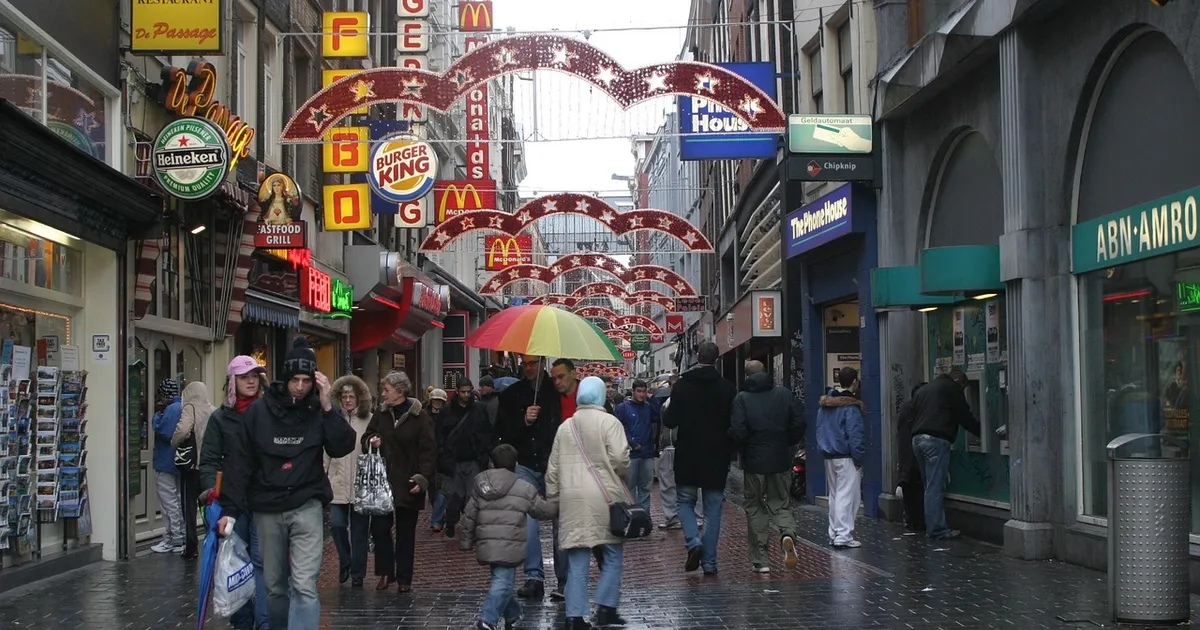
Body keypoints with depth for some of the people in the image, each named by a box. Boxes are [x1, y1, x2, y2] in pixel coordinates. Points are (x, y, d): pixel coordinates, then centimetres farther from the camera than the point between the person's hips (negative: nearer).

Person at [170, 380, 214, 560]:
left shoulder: (190, 408, -10)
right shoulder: (213, 411, 4)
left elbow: (182, 431, -25)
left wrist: (174, 444, -8)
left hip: (192, 464, -5)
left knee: (189, 506, 3)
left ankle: (191, 547, 2)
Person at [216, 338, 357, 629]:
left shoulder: (319, 410, -1)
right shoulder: (259, 410, -1)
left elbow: (342, 448, -11)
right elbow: (239, 462, 0)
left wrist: (328, 407, -18)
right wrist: (230, 509, -5)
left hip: (306, 507, -1)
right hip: (266, 509, 2)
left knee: (304, 586, -11)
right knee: (274, 586, 12)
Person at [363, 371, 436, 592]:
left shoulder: (420, 418, -6)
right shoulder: (380, 416, 8)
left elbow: (428, 450, -8)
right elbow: (366, 438, 18)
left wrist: (423, 477, -18)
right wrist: (370, 442, -7)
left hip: (408, 485, -4)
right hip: (382, 481, 4)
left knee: (406, 532, 6)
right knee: (379, 528, -1)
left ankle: (404, 578, 14)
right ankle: (386, 572, 14)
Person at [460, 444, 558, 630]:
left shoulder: (479, 487, 10)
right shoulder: (524, 489, -2)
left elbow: (469, 517, 10)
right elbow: (544, 510, 7)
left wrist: (466, 541, 18)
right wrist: (557, 507, 28)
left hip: (486, 544, 5)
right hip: (509, 546, -5)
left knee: (502, 579, 19)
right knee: (503, 581, -6)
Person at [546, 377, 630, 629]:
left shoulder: (565, 426, 13)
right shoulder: (609, 422, -4)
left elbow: (553, 466, 14)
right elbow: (620, 458, -12)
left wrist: (552, 496, 22)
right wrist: (621, 475, 9)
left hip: (572, 499, 4)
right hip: (604, 497, -4)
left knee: (577, 561, 6)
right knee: (613, 555, 9)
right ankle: (606, 608, 6)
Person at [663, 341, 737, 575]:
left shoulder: (682, 385, -6)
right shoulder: (727, 388, -2)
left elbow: (670, 421, -7)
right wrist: (729, 453, 13)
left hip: (687, 456, -1)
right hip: (717, 459, 1)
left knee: (685, 501, 14)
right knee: (713, 509, 7)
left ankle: (693, 541, -11)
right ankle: (709, 562, 5)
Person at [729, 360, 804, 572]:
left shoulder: (742, 398, -6)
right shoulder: (784, 394, 2)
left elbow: (737, 432, -14)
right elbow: (798, 426, 0)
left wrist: (744, 451, 4)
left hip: (754, 461, -2)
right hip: (781, 460, 2)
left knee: (755, 508, 9)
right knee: (782, 504, 13)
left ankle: (760, 560, 7)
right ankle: (787, 534, -18)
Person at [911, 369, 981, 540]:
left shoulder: (923, 390, 27)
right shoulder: (951, 388, 4)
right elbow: (964, 416, 3)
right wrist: (981, 432, 15)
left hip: (917, 439, 8)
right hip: (936, 440, -8)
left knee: (931, 486, 14)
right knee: (935, 488, -7)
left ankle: (931, 526, 14)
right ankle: (937, 529, -6)